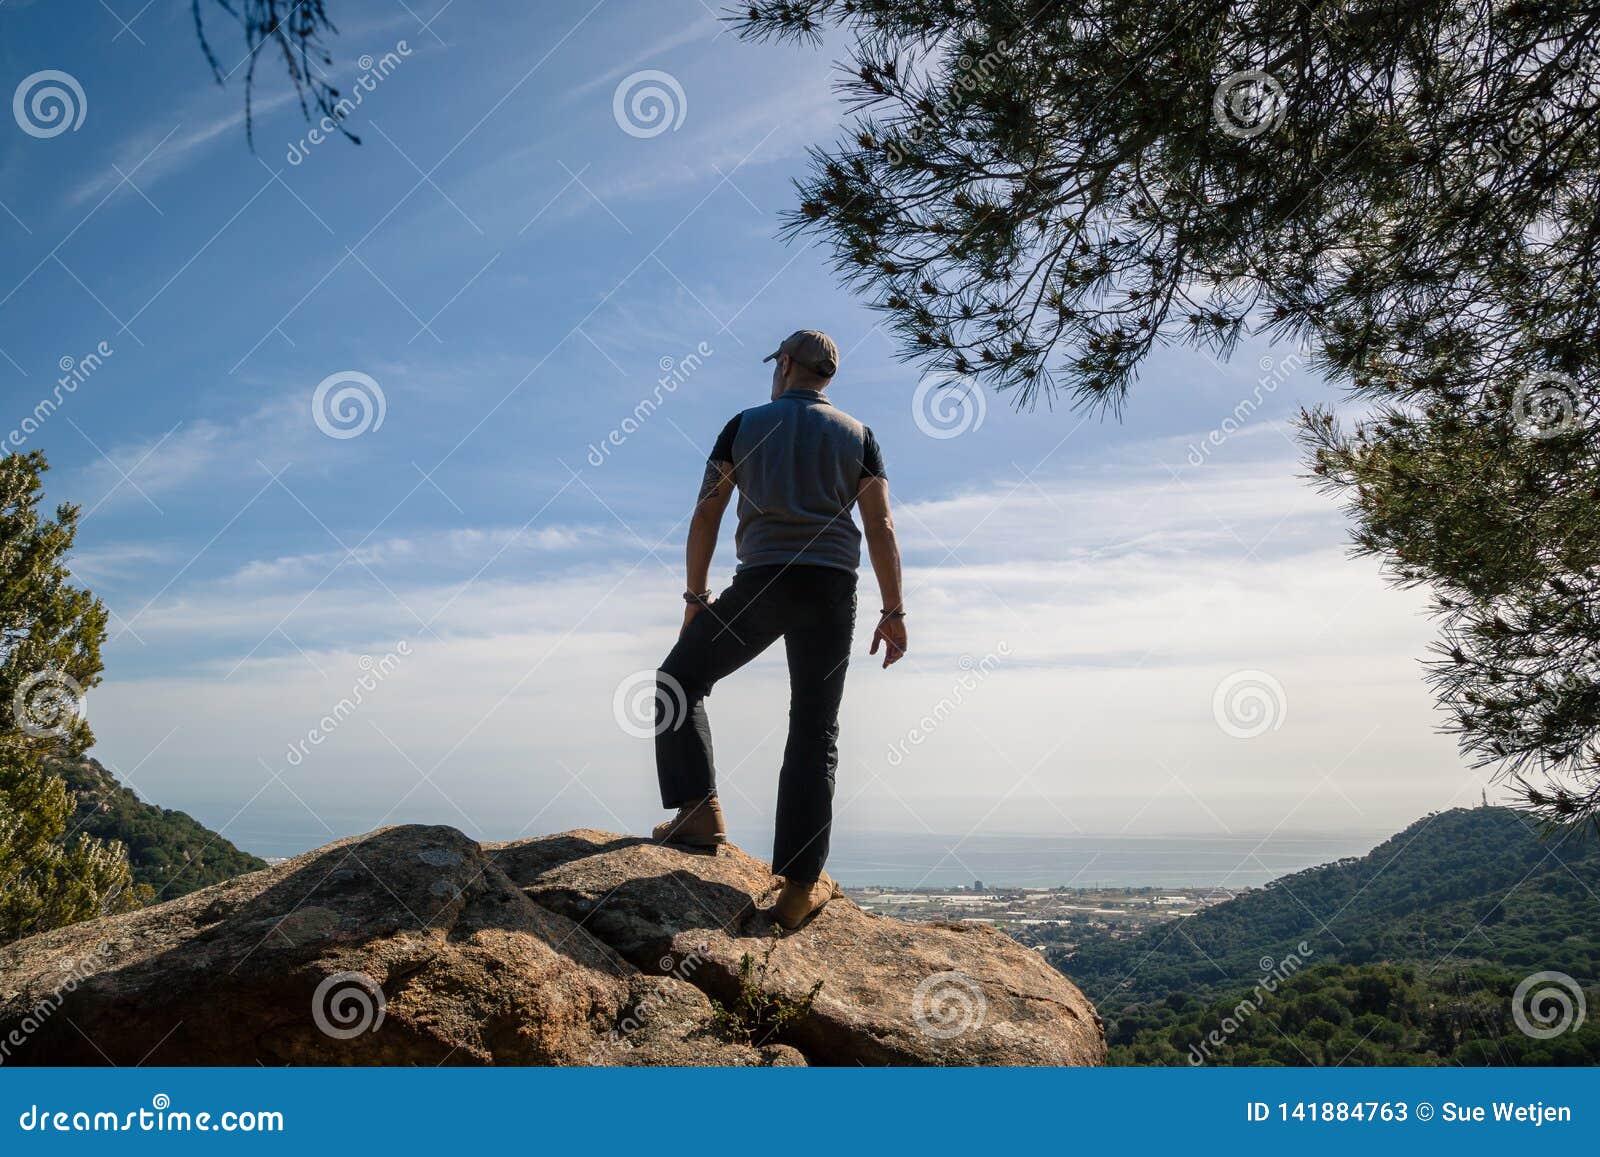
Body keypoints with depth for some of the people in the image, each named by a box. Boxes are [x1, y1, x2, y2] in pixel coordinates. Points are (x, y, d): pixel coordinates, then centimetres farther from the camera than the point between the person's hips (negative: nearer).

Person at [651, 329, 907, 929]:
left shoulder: (745, 425, 9)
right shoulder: (856, 435, 11)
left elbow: (705, 515, 4)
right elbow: (881, 529, 2)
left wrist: (695, 596, 11)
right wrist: (893, 612, 5)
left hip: (760, 584, -1)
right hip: (831, 588, 2)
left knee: (680, 680, 18)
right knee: (814, 732, 3)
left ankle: (699, 811, 4)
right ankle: (800, 884, -2)